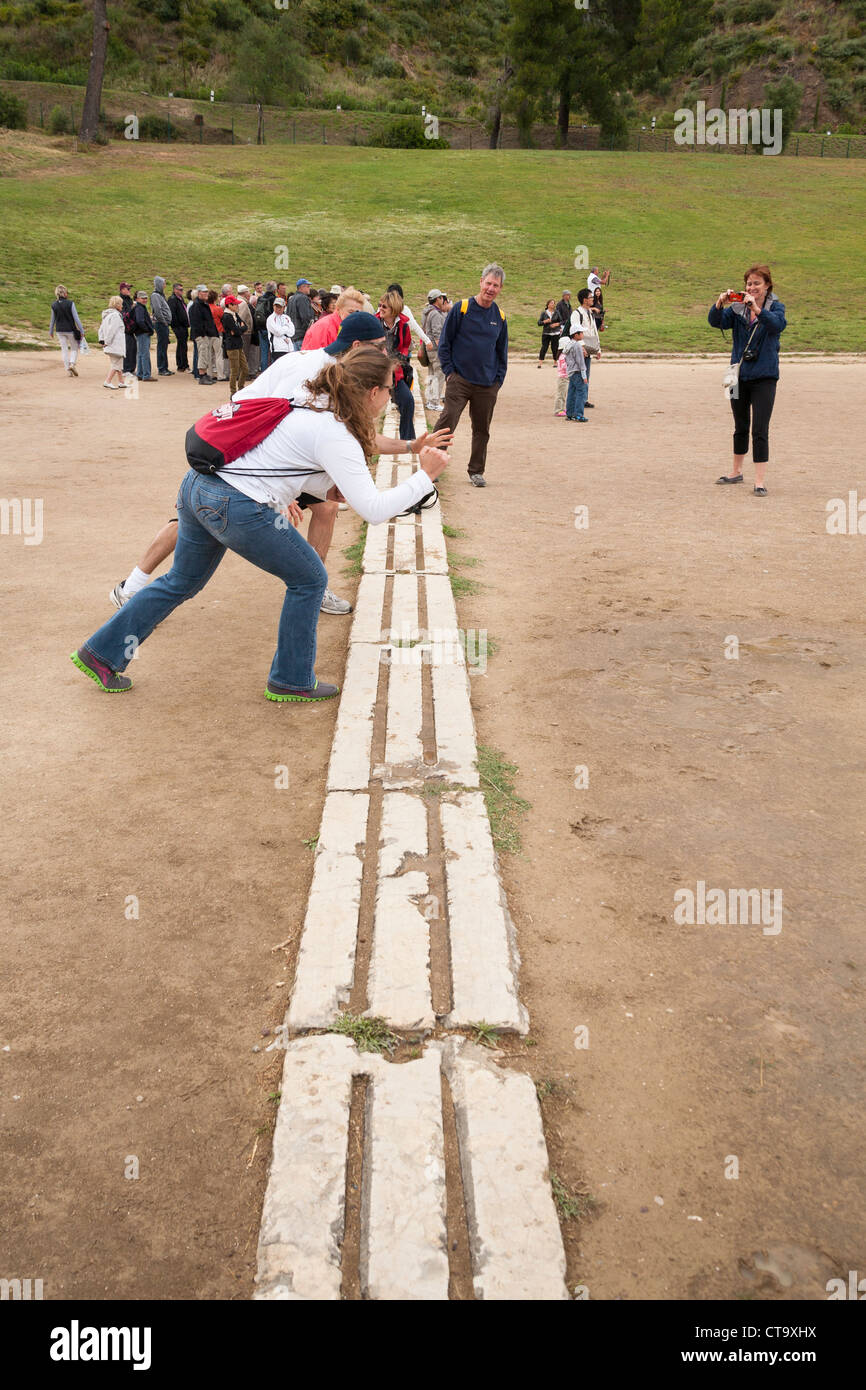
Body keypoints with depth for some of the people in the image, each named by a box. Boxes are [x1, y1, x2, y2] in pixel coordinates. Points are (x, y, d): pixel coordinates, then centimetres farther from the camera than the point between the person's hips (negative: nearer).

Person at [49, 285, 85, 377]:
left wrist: (51, 331, 19)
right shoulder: (70, 303, -13)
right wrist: (81, 330, -6)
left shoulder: (54, 305, -2)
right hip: (70, 329, -3)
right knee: (74, 348, 12)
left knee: (64, 349, 10)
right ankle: (72, 364, -11)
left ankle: (68, 370, 8)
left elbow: (53, 319, 7)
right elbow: (76, 318, -12)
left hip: (60, 330, 3)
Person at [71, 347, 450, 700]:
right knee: (309, 580, 9)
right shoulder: (337, 437, -15)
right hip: (237, 508, -9)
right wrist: (424, 477, -13)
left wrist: (283, 494, 14)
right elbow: (374, 510, -20)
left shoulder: (314, 405, 13)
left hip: (198, 485, 9)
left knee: (181, 582, 24)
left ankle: (101, 653, 31)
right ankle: (291, 681, 19)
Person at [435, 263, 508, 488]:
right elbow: (444, 342, 1)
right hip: (460, 380, -4)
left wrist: (498, 380, 10)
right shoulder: (461, 308, -3)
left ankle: (476, 471, 20)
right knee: (447, 421, -14)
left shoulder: (499, 317, 9)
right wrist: (449, 371, -5)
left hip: (488, 385, 4)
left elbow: (502, 351, 18)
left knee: (482, 429, 8)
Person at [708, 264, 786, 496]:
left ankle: (760, 480, -8)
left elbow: (779, 324, -23)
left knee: (760, 430, -10)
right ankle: (737, 471, 33)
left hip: (764, 377, -4)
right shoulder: (737, 308, 5)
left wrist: (756, 308, -35)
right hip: (739, 375, 4)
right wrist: (720, 304, -27)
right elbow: (716, 321, -8)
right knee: (740, 427, 18)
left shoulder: (775, 306, -3)